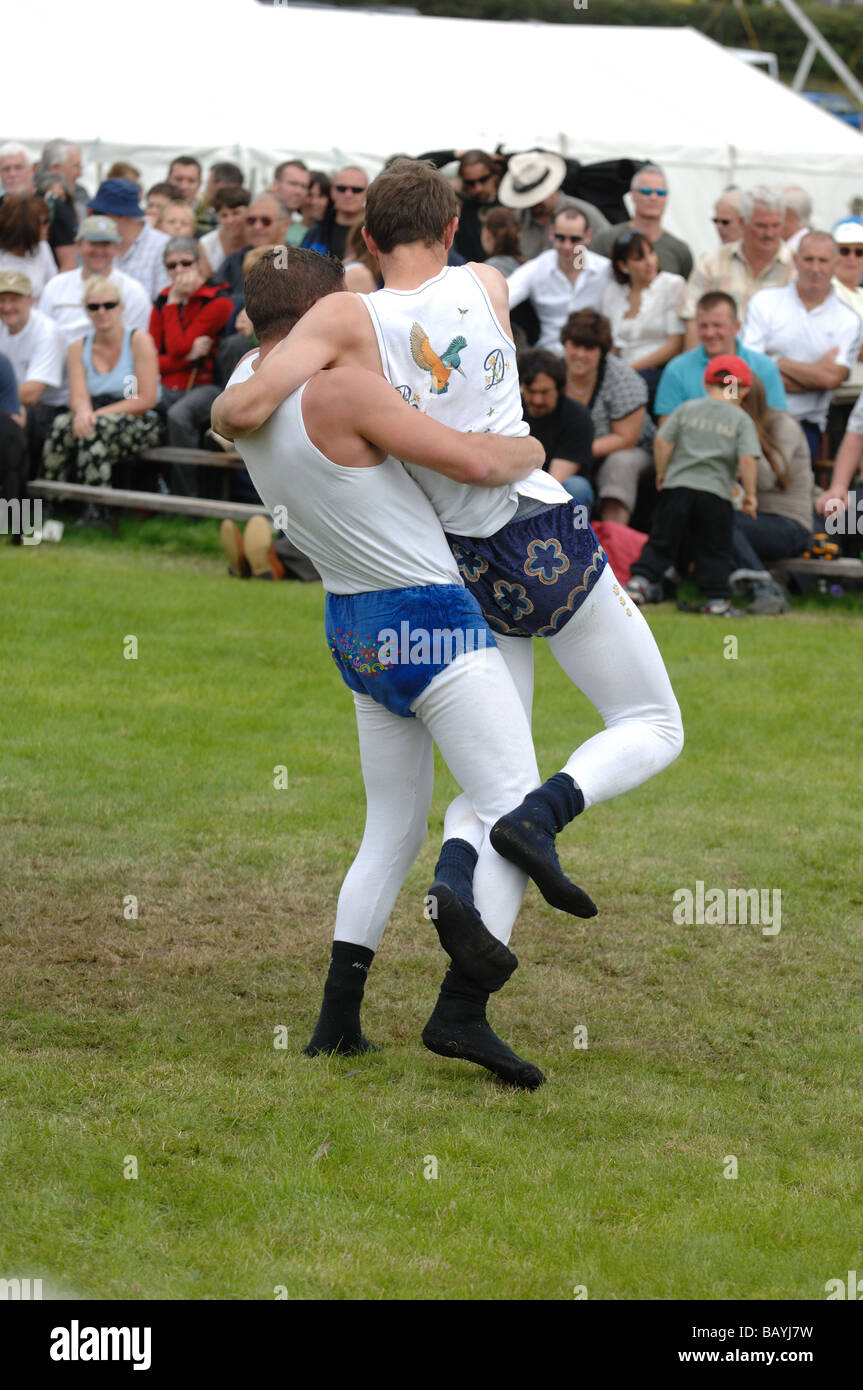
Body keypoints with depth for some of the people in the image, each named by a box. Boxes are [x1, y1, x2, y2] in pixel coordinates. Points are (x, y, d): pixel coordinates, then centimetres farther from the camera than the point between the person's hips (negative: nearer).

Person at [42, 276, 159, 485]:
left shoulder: (138, 340, -1)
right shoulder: (78, 348, 12)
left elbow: (146, 400, -8)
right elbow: (78, 397, 0)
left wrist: (100, 414, -16)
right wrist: (83, 412, -27)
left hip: (138, 423, -3)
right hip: (96, 419, 3)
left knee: (96, 429, -36)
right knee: (63, 424, -30)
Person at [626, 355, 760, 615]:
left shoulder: (687, 409, 7)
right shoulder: (741, 420, 1)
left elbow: (662, 441, 1)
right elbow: (747, 459, -8)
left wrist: (661, 473, 13)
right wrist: (750, 494, -1)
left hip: (677, 487, 1)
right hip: (716, 494, -1)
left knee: (661, 542, 8)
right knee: (714, 550, 8)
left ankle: (640, 581, -3)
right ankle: (717, 599, 5)